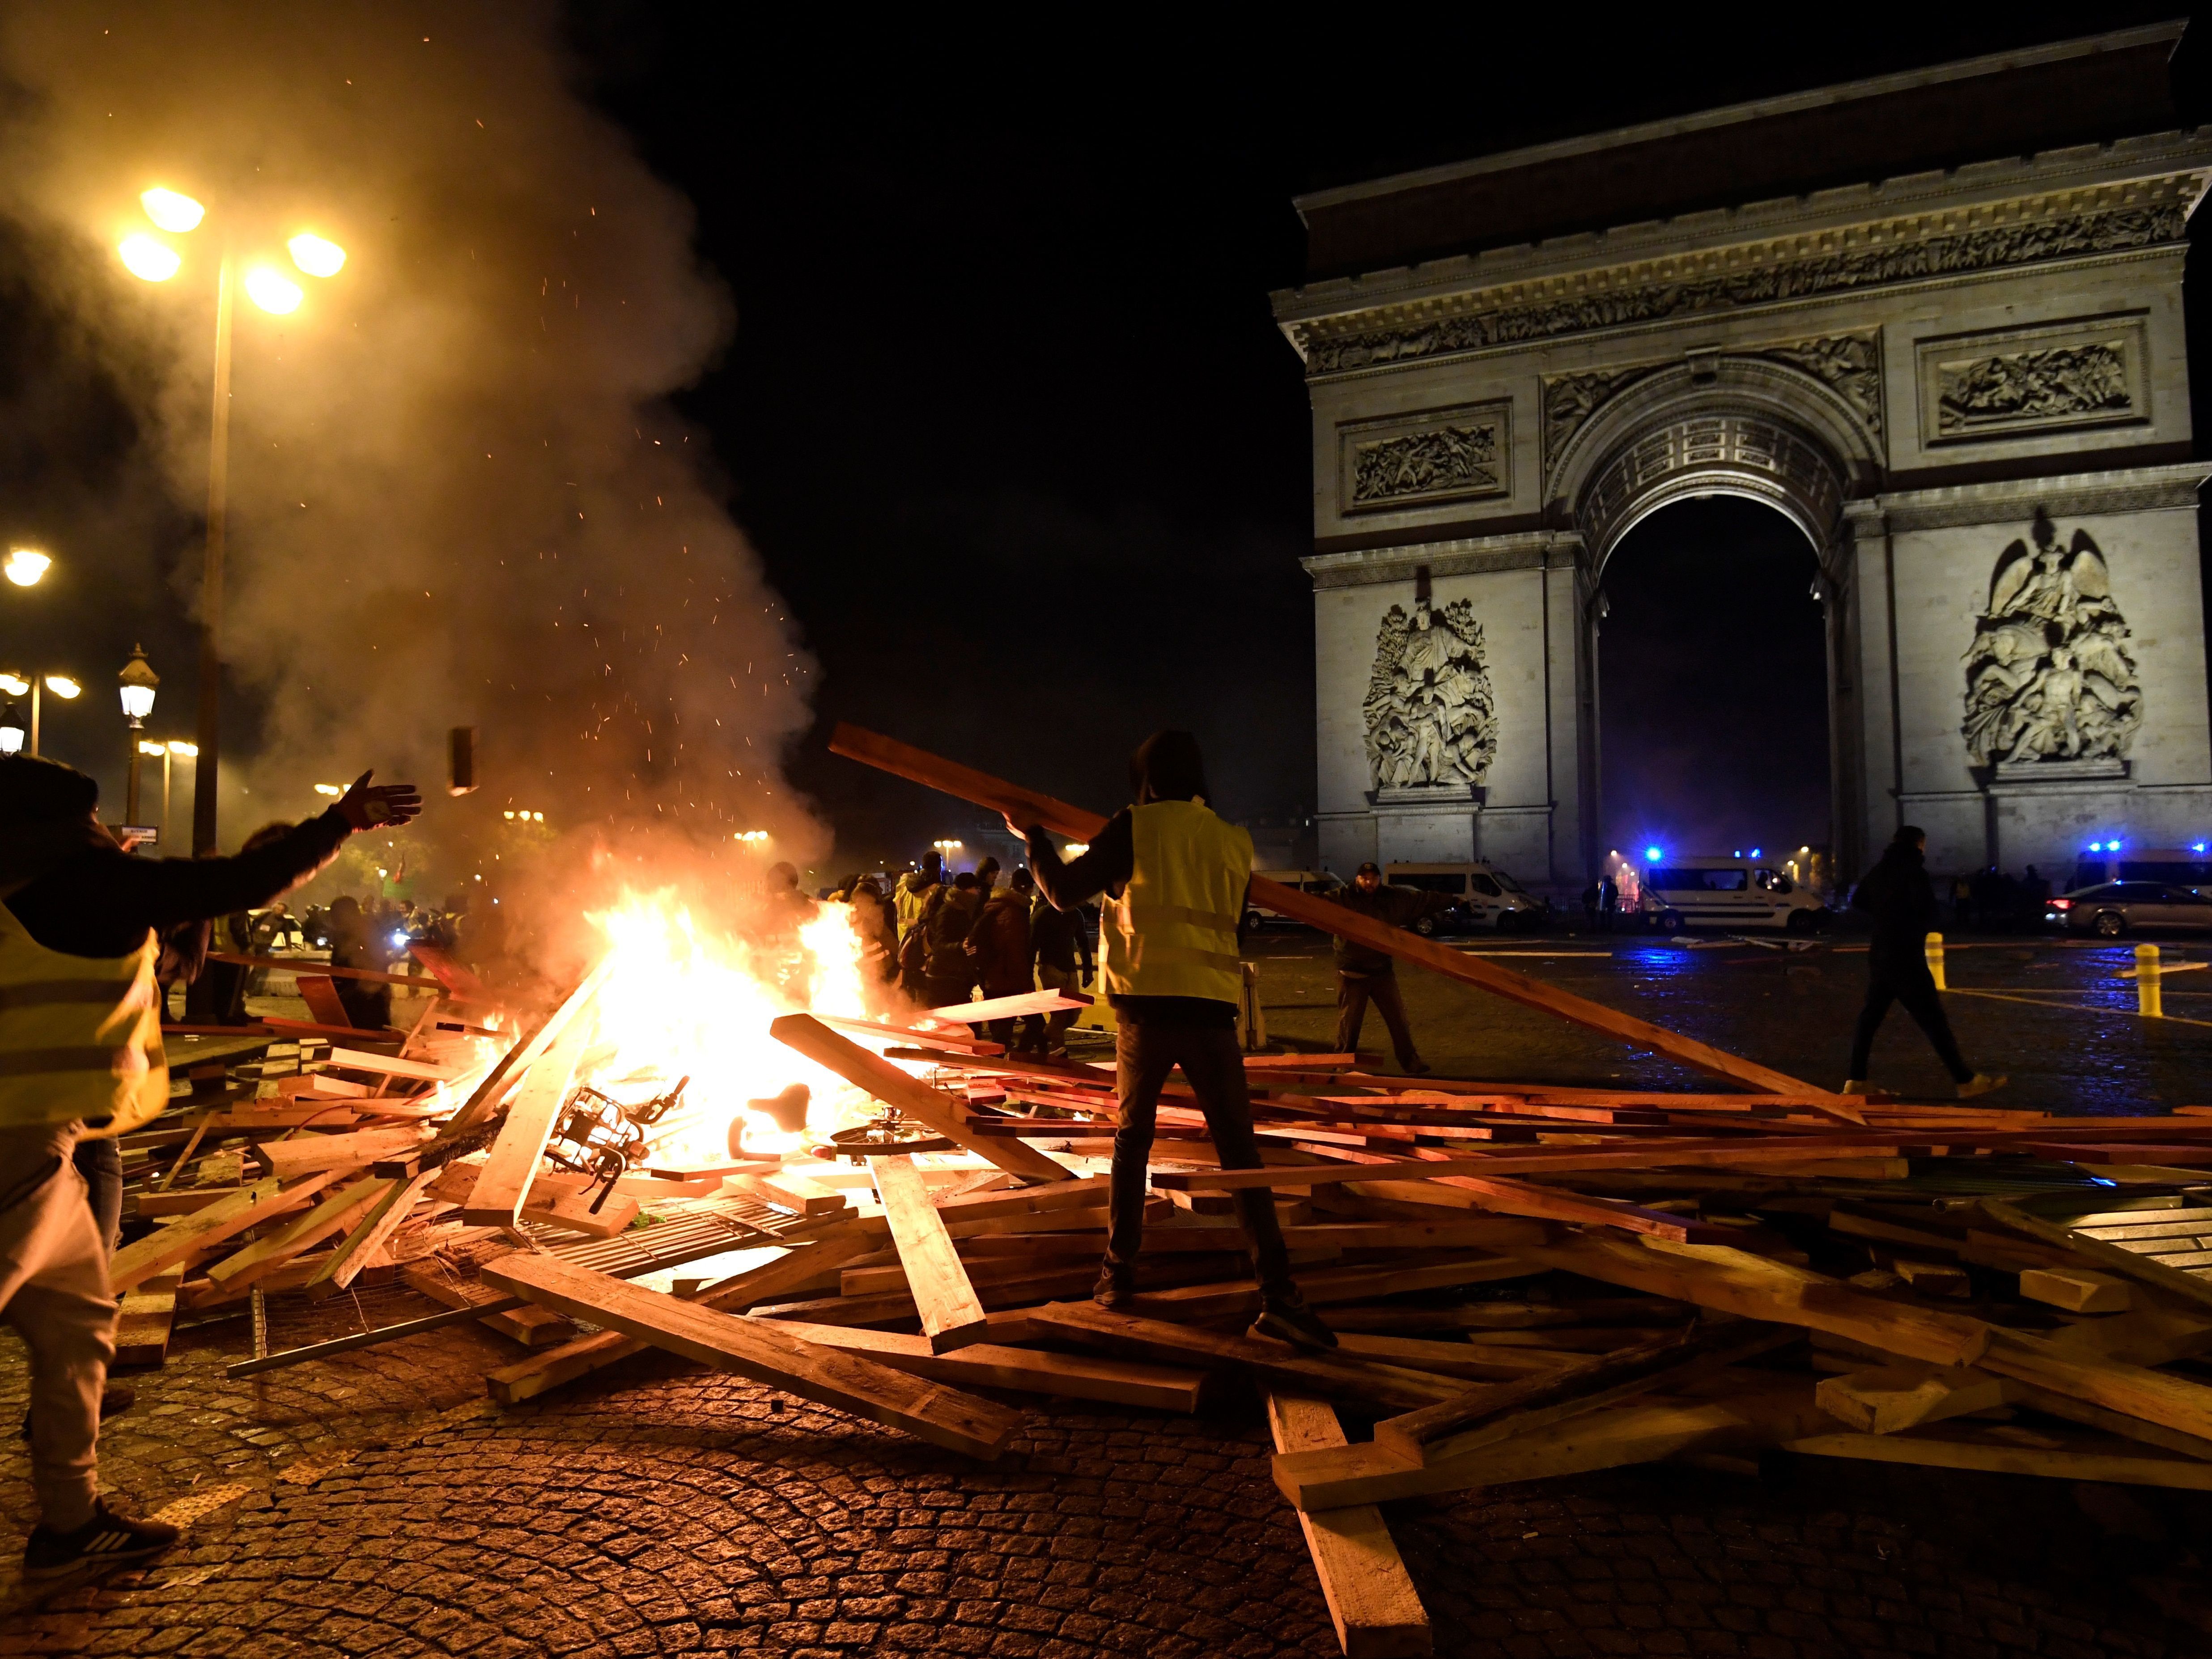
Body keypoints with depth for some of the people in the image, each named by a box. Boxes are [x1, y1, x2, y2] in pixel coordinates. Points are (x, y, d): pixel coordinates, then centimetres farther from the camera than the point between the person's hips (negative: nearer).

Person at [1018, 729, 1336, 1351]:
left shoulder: (1137, 826, 0)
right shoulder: (1235, 841, 10)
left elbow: (1064, 892, 2)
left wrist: (1032, 837, 17)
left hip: (1147, 1003, -1)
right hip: (1212, 1005, 1)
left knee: (1132, 1137, 17)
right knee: (1239, 1148, 1)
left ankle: (1119, 1272, 21)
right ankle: (1278, 1296, -7)